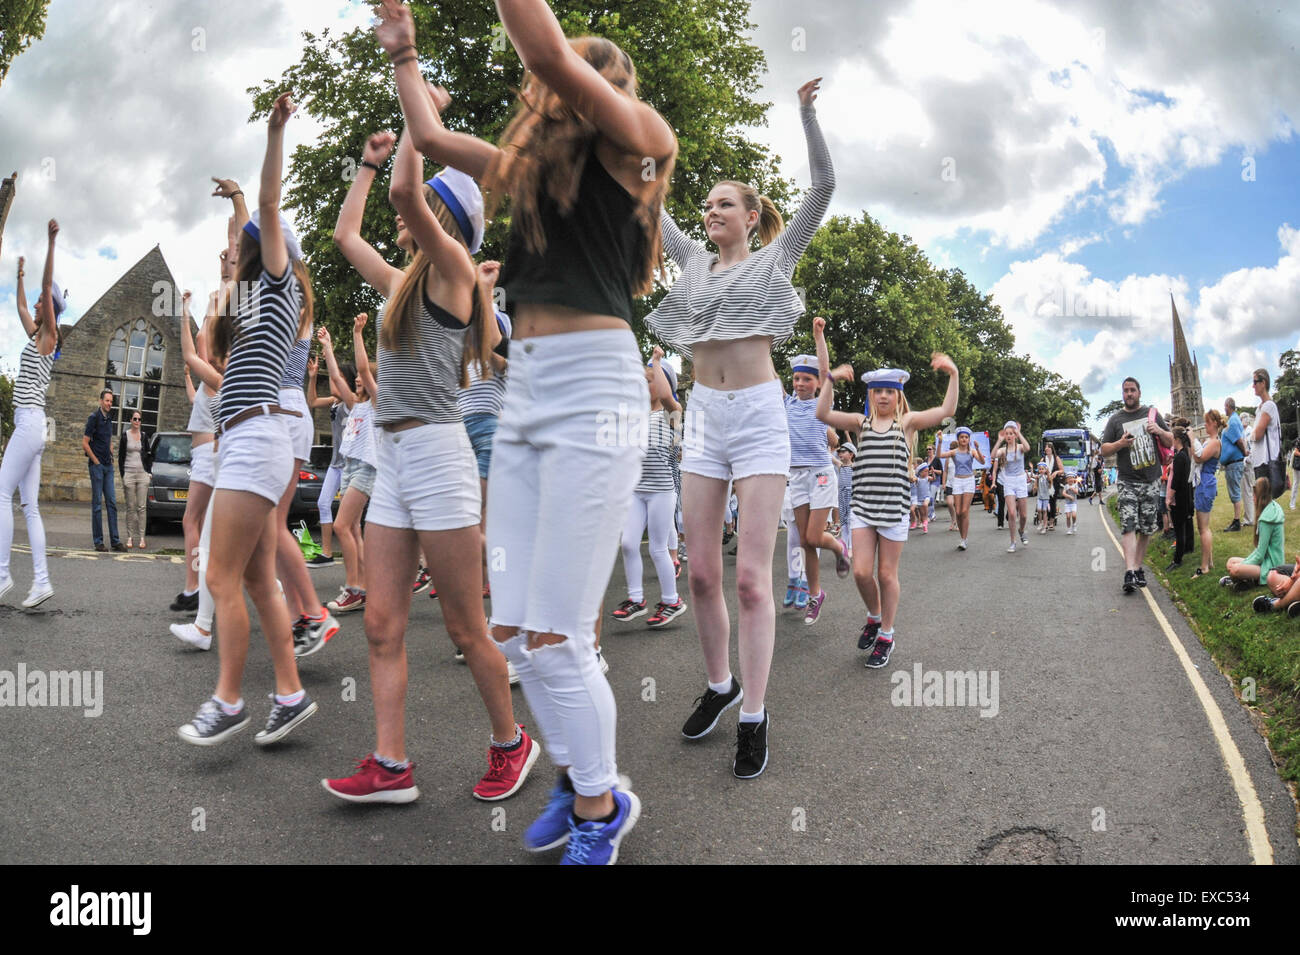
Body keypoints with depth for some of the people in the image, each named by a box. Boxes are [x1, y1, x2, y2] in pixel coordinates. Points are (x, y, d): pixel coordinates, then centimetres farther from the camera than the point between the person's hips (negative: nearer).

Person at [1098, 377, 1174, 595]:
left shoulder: (1152, 414, 11)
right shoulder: (1116, 420, 7)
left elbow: (1170, 442, 13)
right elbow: (1104, 449, 6)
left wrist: (1159, 431, -8)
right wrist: (1120, 443, -14)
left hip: (1151, 480, 2)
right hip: (1128, 481, -2)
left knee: (1146, 529, 6)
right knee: (1128, 526, -14)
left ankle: (1138, 567, 17)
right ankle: (1130, 572, -22)